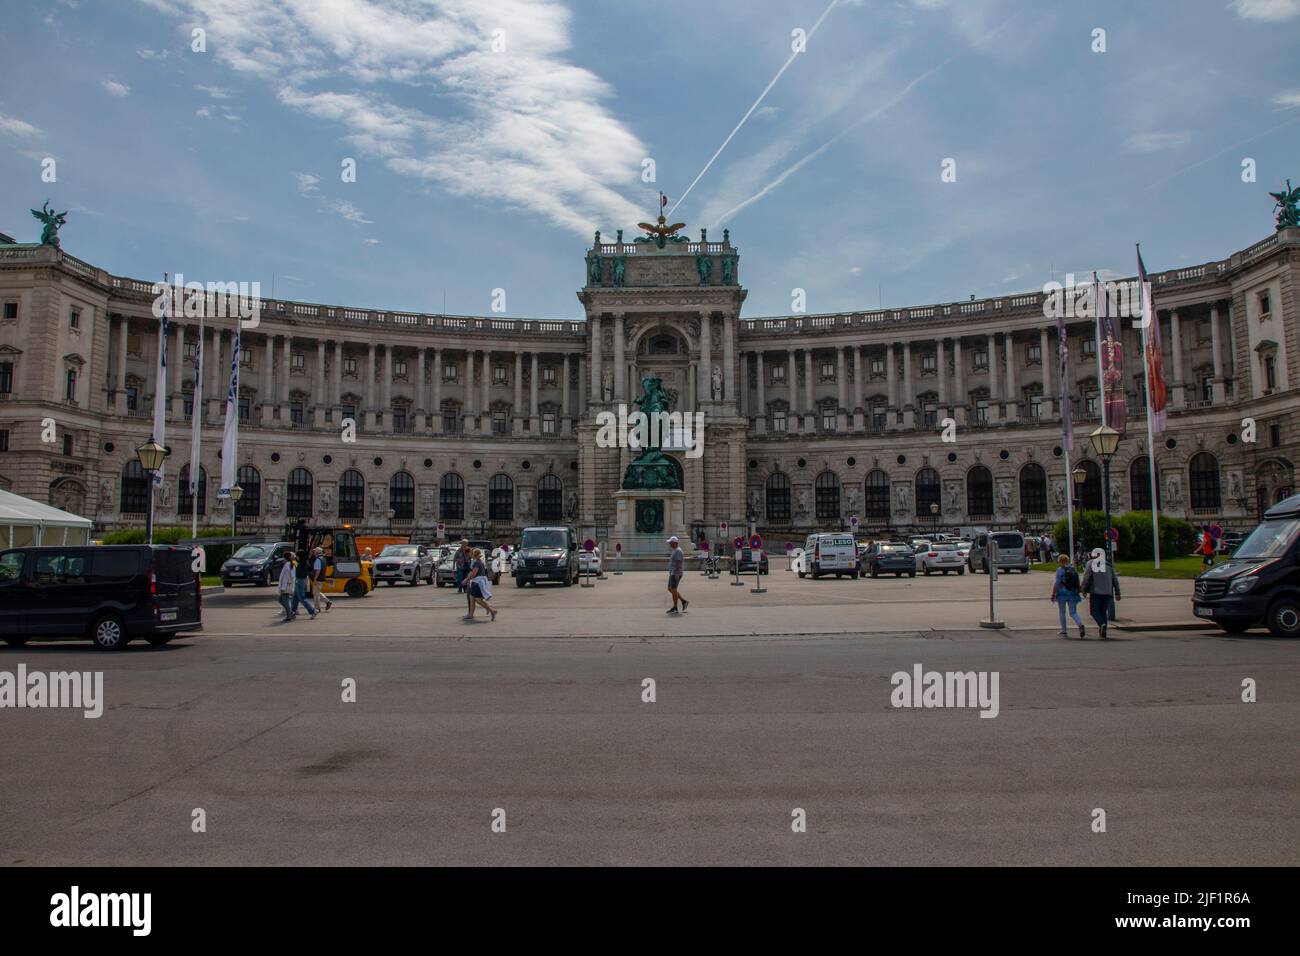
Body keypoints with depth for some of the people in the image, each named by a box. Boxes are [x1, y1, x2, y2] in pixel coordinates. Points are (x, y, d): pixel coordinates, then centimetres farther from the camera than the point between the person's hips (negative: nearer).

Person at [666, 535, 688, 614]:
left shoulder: (678, 551, -16)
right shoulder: (675, 550, 17)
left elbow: (678, 563, -22)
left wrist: (677, 574, -26)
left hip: (675, 574, -10)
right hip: (672, 573, 10)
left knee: (673, 590, -6)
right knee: (670, 589, 12)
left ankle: (675, 608, -1)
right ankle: (683, 601, 16)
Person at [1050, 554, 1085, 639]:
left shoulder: (1060, 570, -9)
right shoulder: (1073, 569, 7)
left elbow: (1056, 584, -13)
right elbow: (1077, 583, 12)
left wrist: (1053, 595, -8)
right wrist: (1076, 593, 23)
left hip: (1062, 594, -4)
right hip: (1073, 594, 4)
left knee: (1062, 613, 10)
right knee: (1073, 612, 7)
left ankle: (1064, 631, 17)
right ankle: (1081, 625, -20)